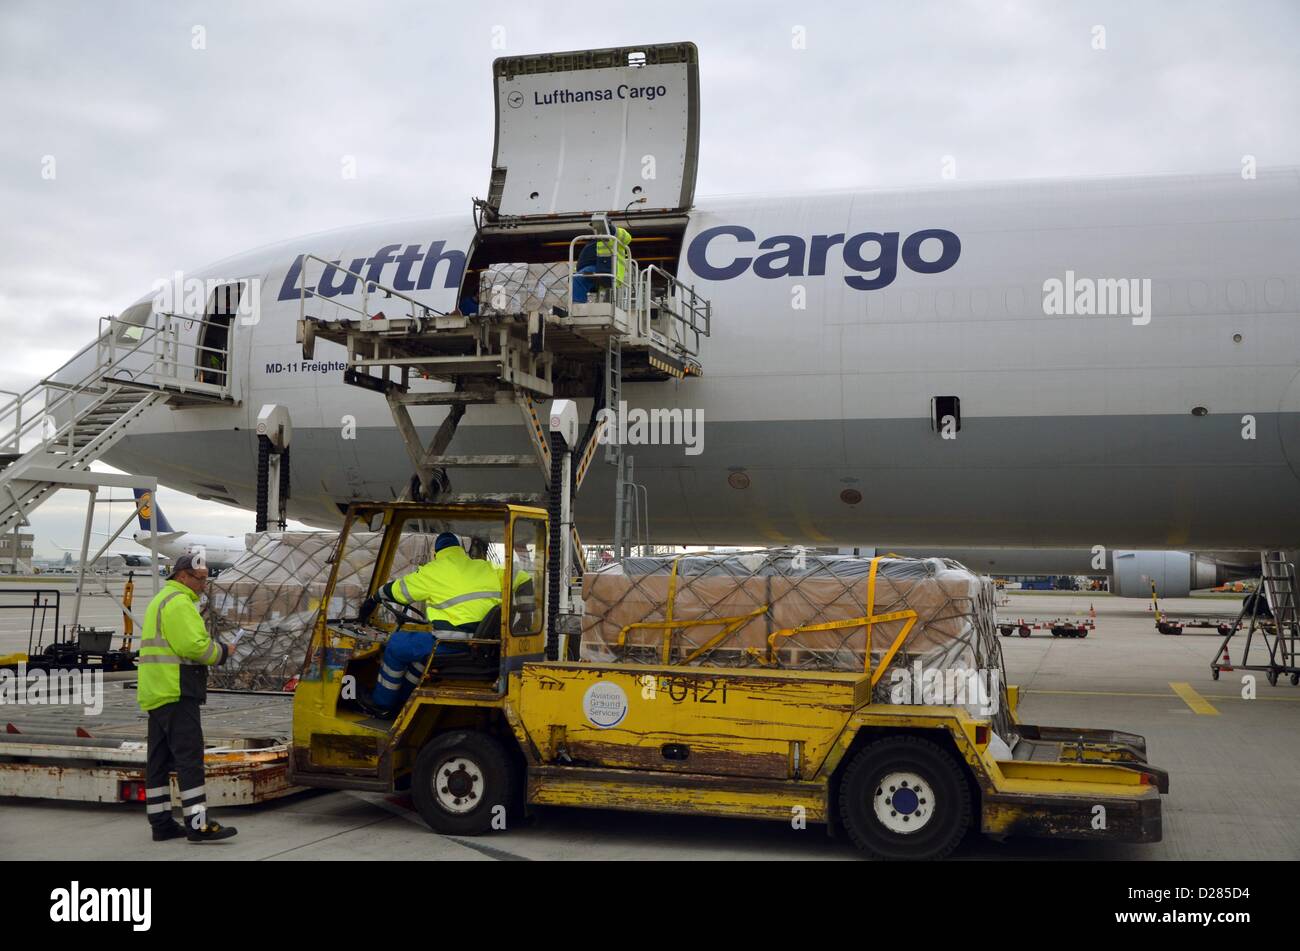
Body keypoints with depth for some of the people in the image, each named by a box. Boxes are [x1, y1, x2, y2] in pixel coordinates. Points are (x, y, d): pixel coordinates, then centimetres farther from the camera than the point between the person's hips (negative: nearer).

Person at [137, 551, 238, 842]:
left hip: (156, 693, 11)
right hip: (176, 692, -11)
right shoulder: (179, 602, -12)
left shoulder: (161, 601, 22)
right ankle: (198, 824, -12)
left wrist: (211, 648, 8)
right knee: (190, 756, -11)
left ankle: (161, 823, 15)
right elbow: (193, 645, -21)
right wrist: (221, 652, -4)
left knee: (159, 759, 10)